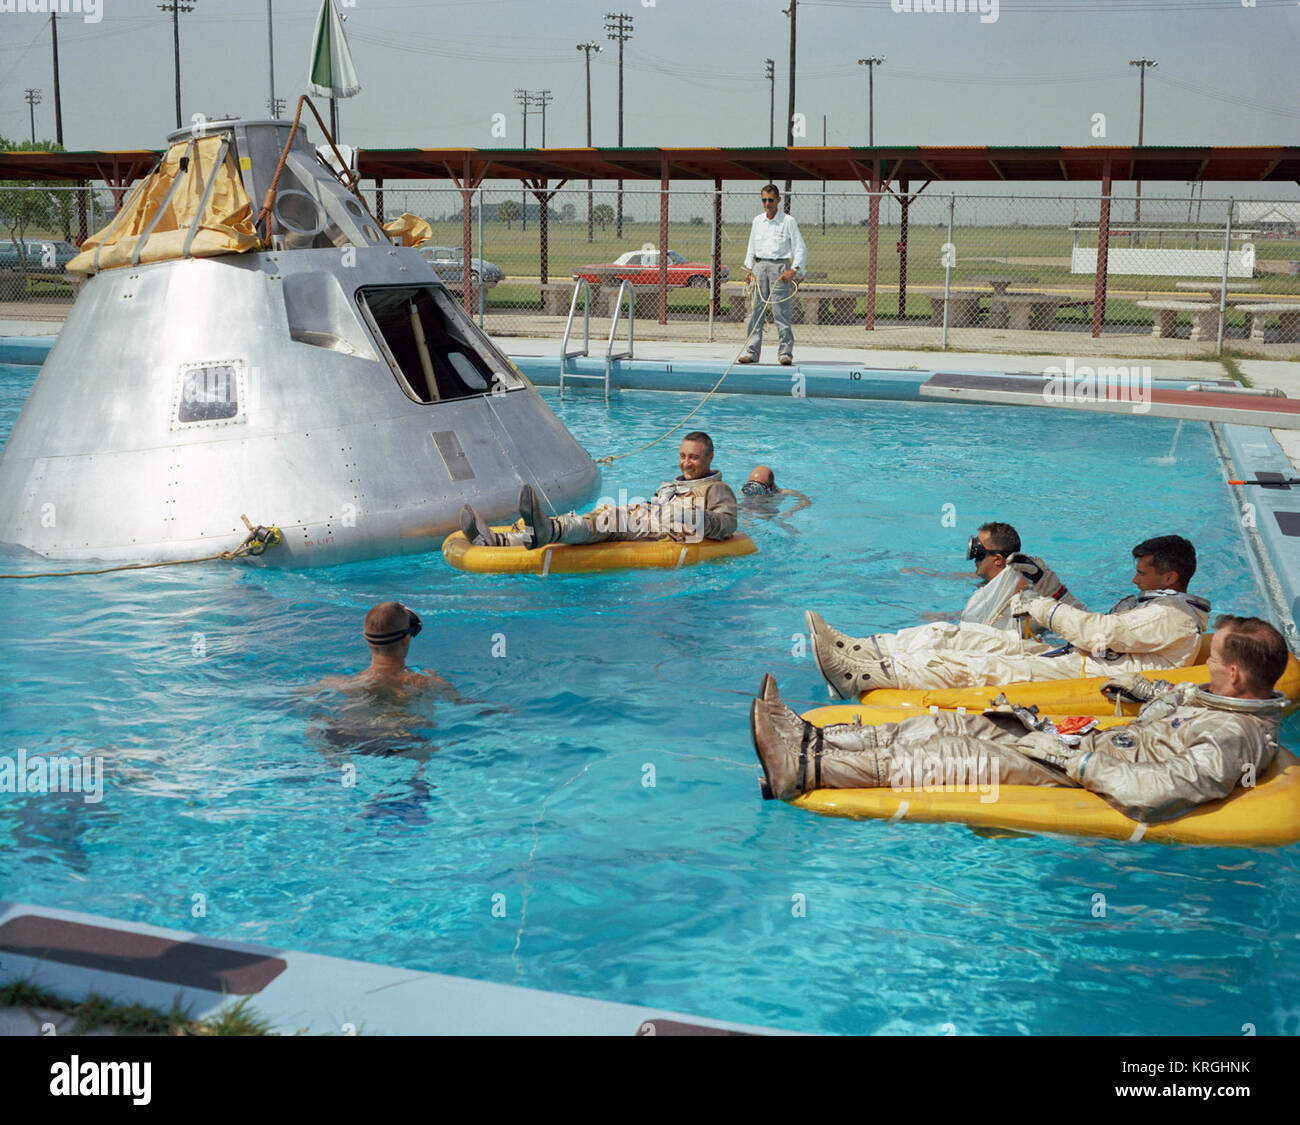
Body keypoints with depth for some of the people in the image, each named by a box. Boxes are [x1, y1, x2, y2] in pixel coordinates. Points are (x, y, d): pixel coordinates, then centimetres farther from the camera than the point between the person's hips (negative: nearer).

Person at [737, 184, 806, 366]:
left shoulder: (788, 221, 1)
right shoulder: (757, 220, 14)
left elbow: (800, 248, 0)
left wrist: (793, 270, -12)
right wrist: (749, 268, 10)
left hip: (779, 266, -4)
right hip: (759, 265, 4)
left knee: (781, 311, -9)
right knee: (756, 310, 1)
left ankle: (785, 353, -7)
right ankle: (751, 351, 3)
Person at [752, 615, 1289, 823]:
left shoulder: (1232, 736, -24)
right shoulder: (1237, 701, 7)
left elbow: (1159, 793, -36)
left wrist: (1075, 760, -28)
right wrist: (1149, 689, 26)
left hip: (1084, 776, -10)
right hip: (1092, 746, 10)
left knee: (952, 758, -19)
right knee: (947, 726, 1)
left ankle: (803, 770, -21)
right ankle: (811, 740, -1)